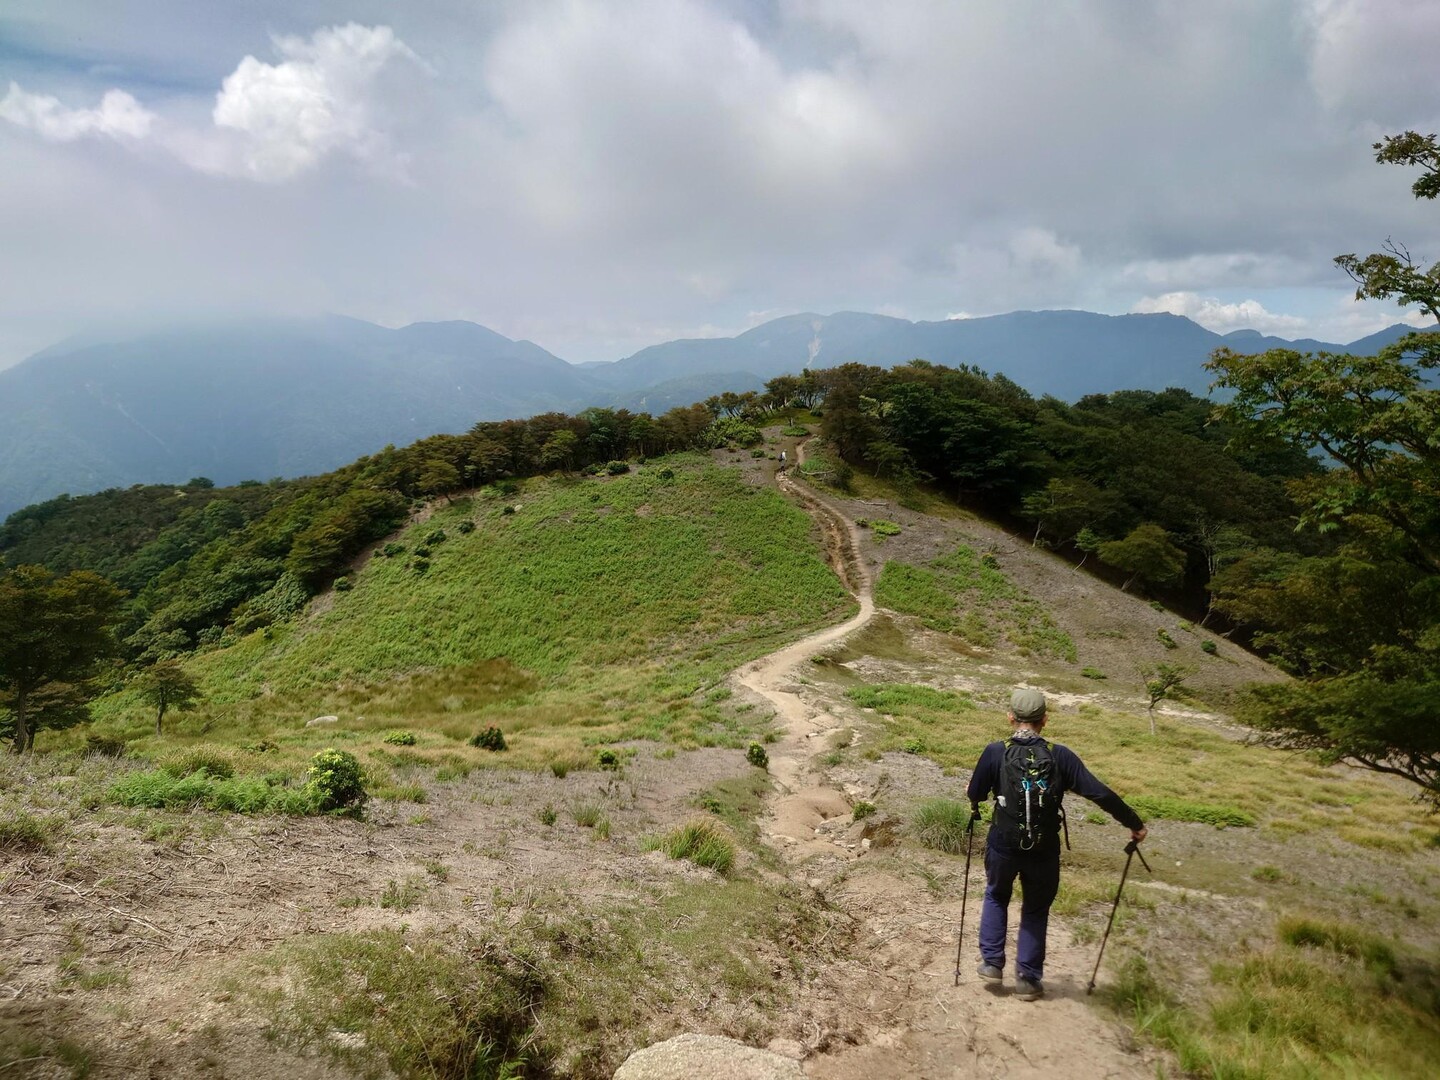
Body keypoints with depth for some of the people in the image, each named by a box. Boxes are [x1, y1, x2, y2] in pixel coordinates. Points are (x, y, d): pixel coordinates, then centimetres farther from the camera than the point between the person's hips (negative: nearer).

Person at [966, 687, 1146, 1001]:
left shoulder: (995, 752, -12)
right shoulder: (1060, 755, -10)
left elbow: (974, 793, -2)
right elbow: (1100, 793, -8)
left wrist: (975, 808, 22)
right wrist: (1134, 824, 4)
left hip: (1003, 846, 0)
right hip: (1044, 851, 0)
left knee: (996, 897, 27)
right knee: (1035, 911, 20)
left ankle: (991, 962, 23)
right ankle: (1028, 979, 23)